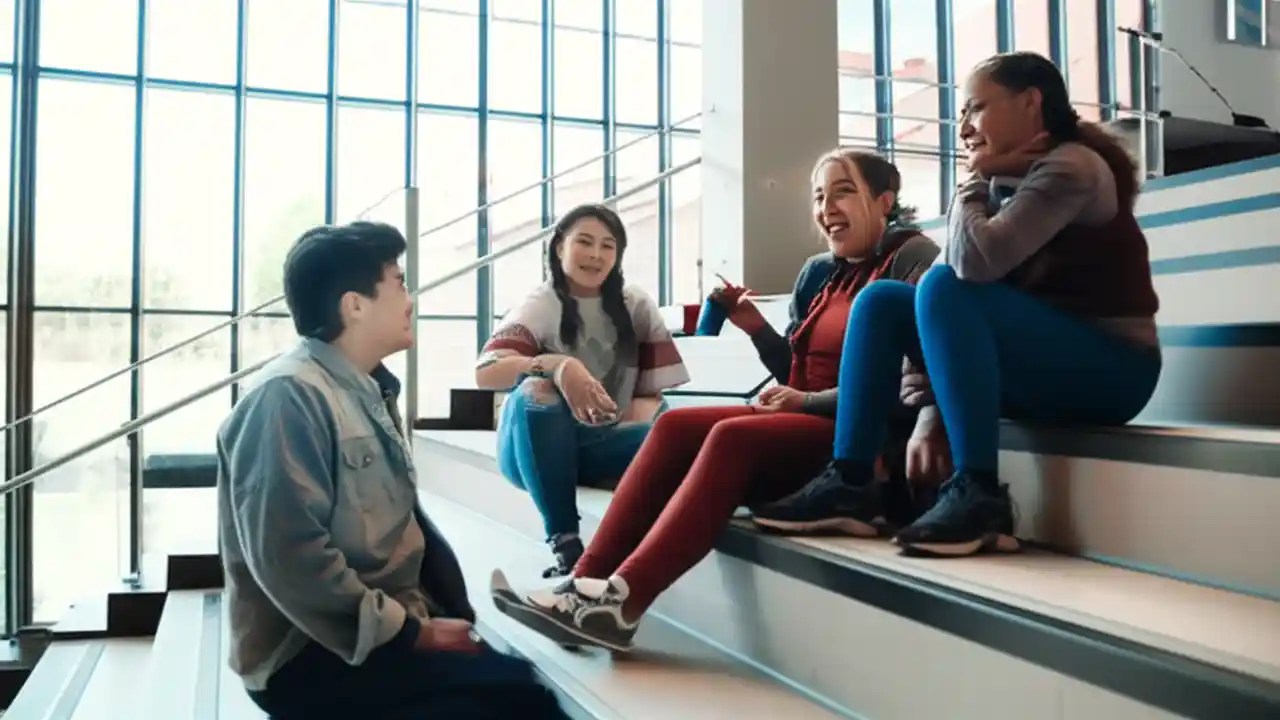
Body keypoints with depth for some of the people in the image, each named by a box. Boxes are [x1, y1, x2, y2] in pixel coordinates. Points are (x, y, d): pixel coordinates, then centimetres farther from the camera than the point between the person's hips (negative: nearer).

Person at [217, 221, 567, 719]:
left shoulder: (368, 390, 13)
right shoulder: (288, 396, -16)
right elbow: (292, 561, -24)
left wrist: (440, 618, 2)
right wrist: (411, 633, -18)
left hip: (393, 625, 8)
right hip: (310, 653, -8)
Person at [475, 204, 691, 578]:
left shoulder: (636, 306, 3)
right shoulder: (540, 305, -6)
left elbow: (651, 390, 1)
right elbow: (486, 372, -22)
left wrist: (642, 425, -22)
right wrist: (557, 365, -40)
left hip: (605, 444, 2)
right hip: (537, 450, -1)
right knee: (538, 390, -35)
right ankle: (565, 544, -29)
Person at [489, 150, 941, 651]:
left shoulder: (912, 258, -5)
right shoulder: (818, 273, 17)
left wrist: (811, 401, -17)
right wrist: (755, 328, 2)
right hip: (808, 424, 8)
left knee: (732, 437, -31)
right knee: (676, 427, -12)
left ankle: (620, 604, -34)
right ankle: (587, 581, -21)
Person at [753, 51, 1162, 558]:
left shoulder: (1069, 169, -13)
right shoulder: (1011, 183, 12)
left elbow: (973, 261, -29)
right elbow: (971, 278, 2)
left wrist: (975, 181, -8)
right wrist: (931, 413, -8)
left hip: (1108, 369, -8)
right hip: (1043, 362, 8)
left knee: (942, 287, -28)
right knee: (881, 300, -1)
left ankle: (979, 495, -26)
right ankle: (849, 482, -7)